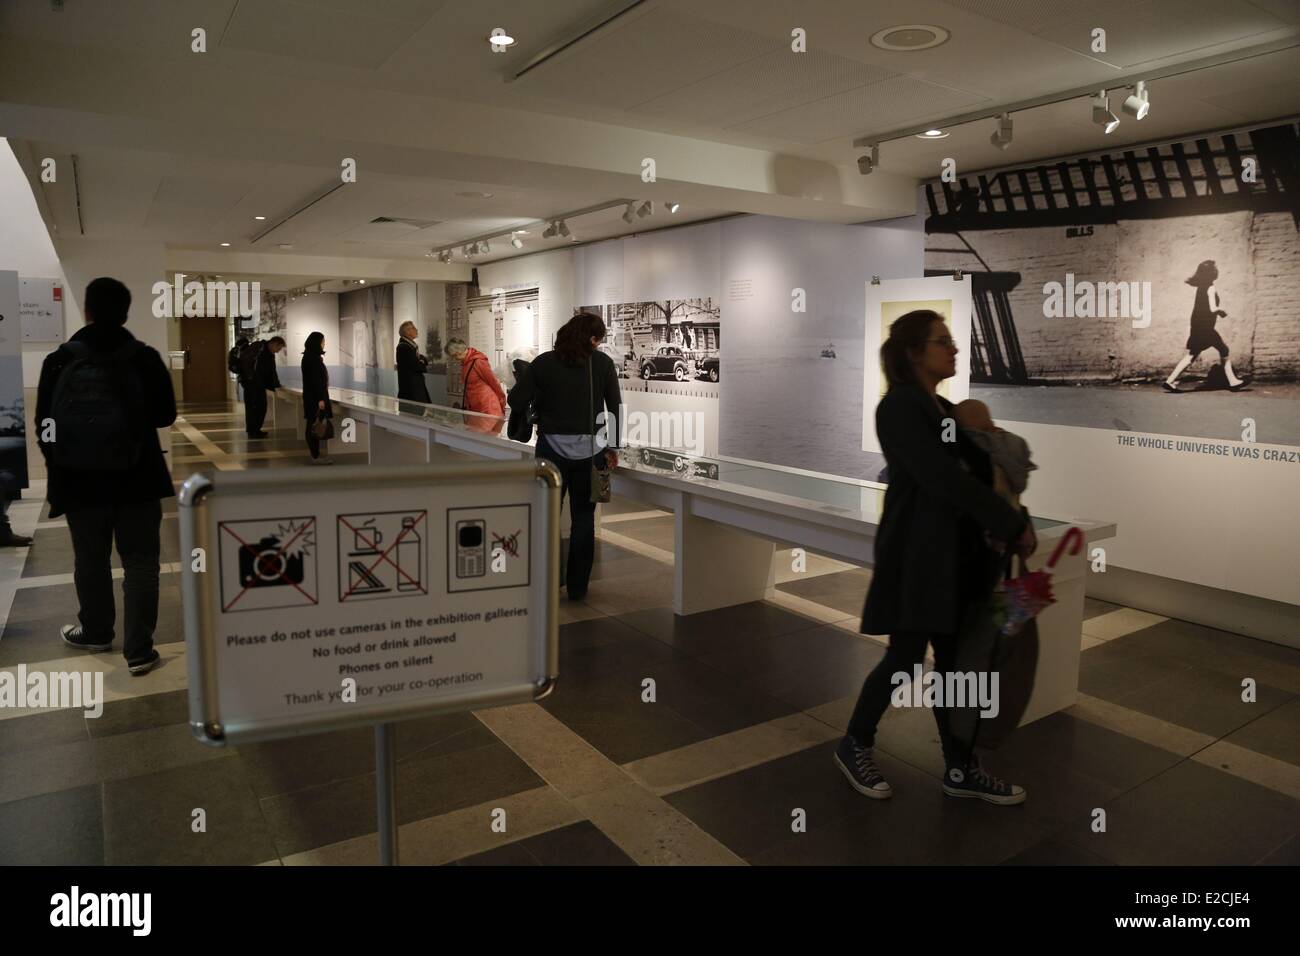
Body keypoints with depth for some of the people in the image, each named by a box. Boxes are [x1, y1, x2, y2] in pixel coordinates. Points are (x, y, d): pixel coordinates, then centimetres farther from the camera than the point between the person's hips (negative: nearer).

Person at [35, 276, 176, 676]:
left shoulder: (59, 360, -6)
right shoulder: (145, 358, -9)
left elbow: (43, 423, -1)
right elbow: (166, 415, -3)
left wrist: (58, 464, 15)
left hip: (79, 479, 1)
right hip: (136, 477, -1)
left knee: (90, 559, 18)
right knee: (139, 560, 4)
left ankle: (96, 632, 36)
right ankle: (138, 650, 2)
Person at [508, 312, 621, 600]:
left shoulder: (544, 362, -3)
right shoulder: (603, 363, -2)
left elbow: (516, 400, -6)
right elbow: (615, 407, -2)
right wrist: (613, 446, 7)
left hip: (553, 448, 0)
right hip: (590, 449, 0)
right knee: (583, 517, 10)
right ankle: (577, 587, 15)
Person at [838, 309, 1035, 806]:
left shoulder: (945, 409, 13)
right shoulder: (899, 407, -14)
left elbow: (978, 468, 10)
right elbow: (943, 478, -21)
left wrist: (1019, 520, -3)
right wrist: (1012, 526, -17)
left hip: (953, 551, 8)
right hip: (916, 550, -8)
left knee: (952, 658, 13)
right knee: (906, 657, 0)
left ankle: (960, 769, 24)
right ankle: (854, 746, 21)